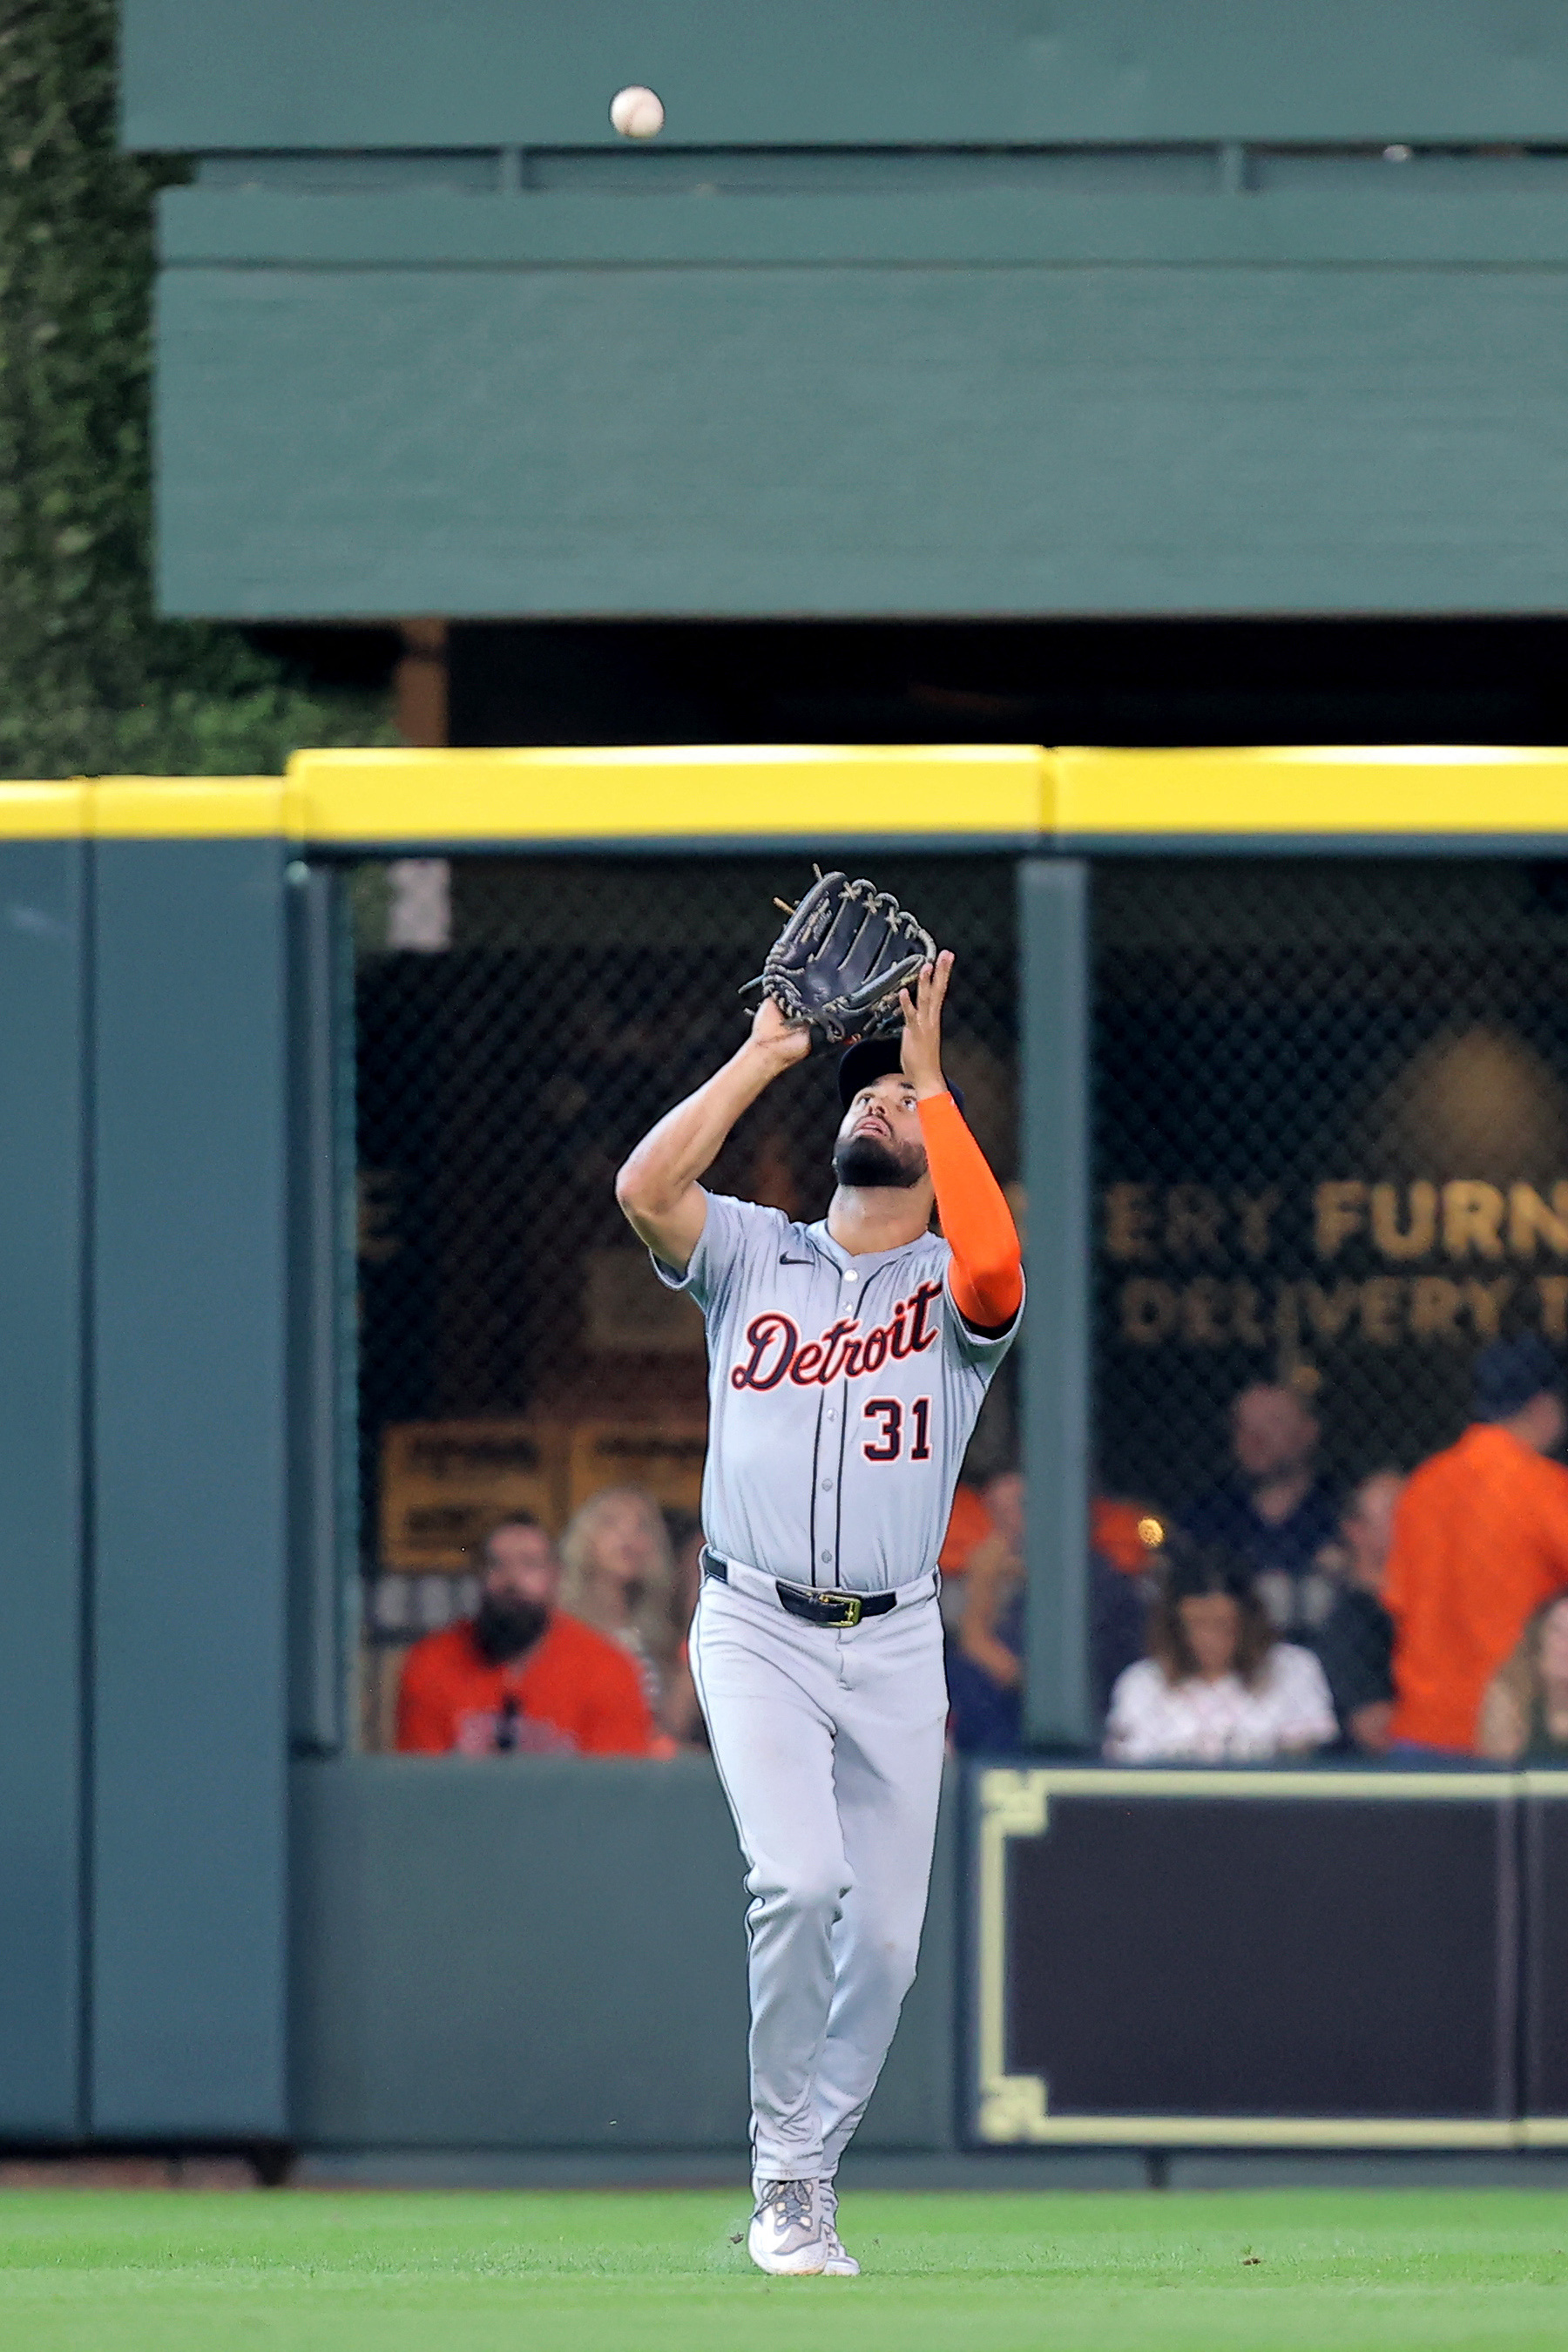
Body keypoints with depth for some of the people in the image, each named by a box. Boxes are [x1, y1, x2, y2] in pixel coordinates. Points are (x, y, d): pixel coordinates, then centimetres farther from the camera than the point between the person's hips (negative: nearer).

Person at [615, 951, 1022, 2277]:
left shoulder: (954, 1283, 6)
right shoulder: (752, 1253, 10)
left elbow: (993, 1263, -19)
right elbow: (644, 1188, -9)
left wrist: (933, 1077, -13)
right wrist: (767, 1055, -4)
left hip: (894, 1645, 1)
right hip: (757, 1630, -1)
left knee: (886, 1934, 1)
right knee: (799, 1879, -22)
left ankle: (803, 2186, 19)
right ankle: (786, 2174, -9)